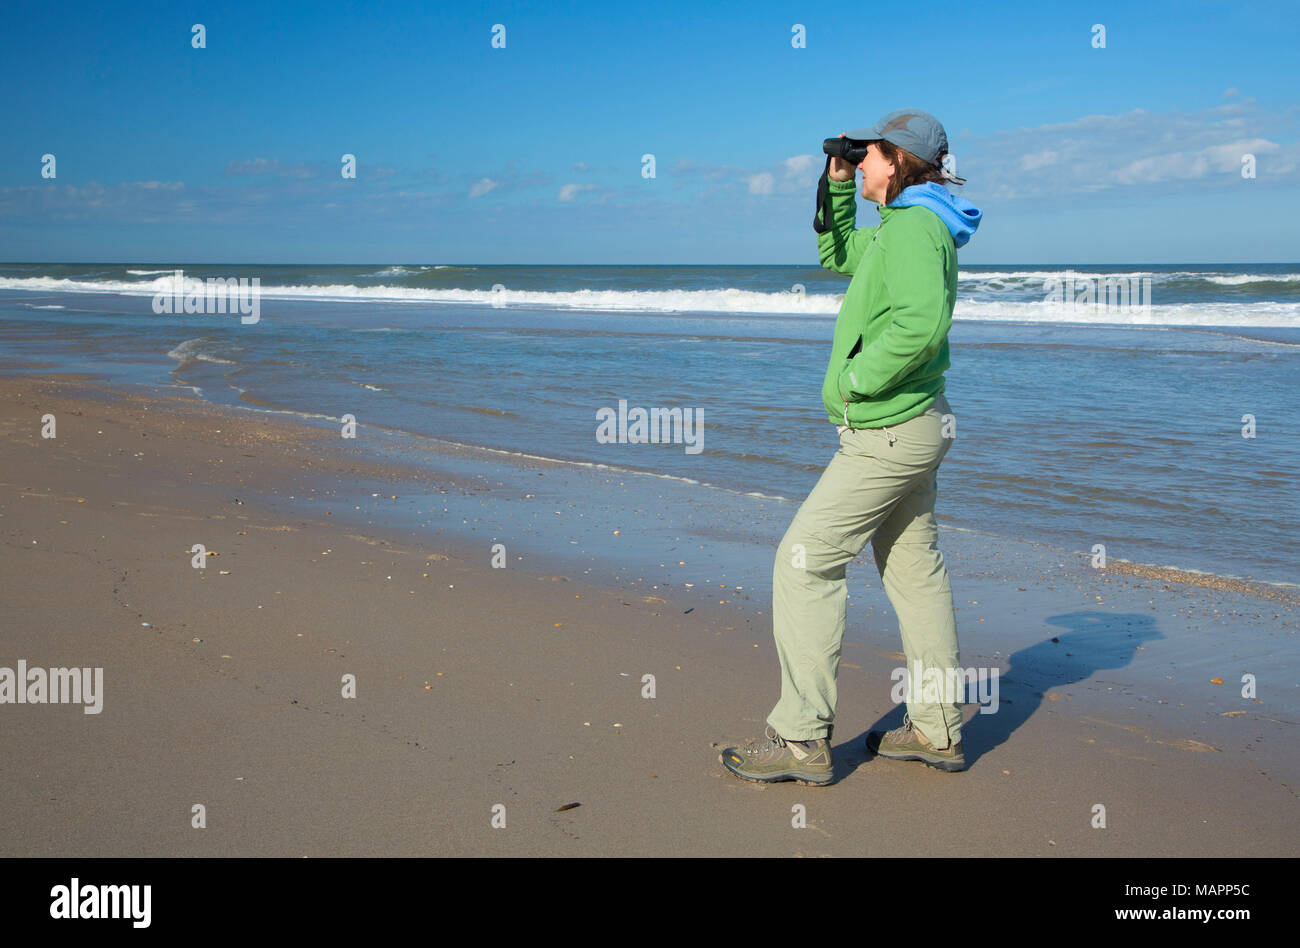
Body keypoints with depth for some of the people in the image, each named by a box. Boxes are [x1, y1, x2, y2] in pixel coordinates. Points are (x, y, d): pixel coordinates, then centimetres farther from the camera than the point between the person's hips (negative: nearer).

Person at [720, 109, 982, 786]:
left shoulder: (913, 227, -17)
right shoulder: (907, 225, 15)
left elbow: (924, 322, -33)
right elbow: (837, 255, 31)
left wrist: (855, 380, -22)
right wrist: (837, 184, 18)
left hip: (887, 433, -10)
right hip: (915, 429, 10)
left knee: (805, 562, -7)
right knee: (913, 569, 13)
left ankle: (801, 738, -4)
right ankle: (937, 730, 21)